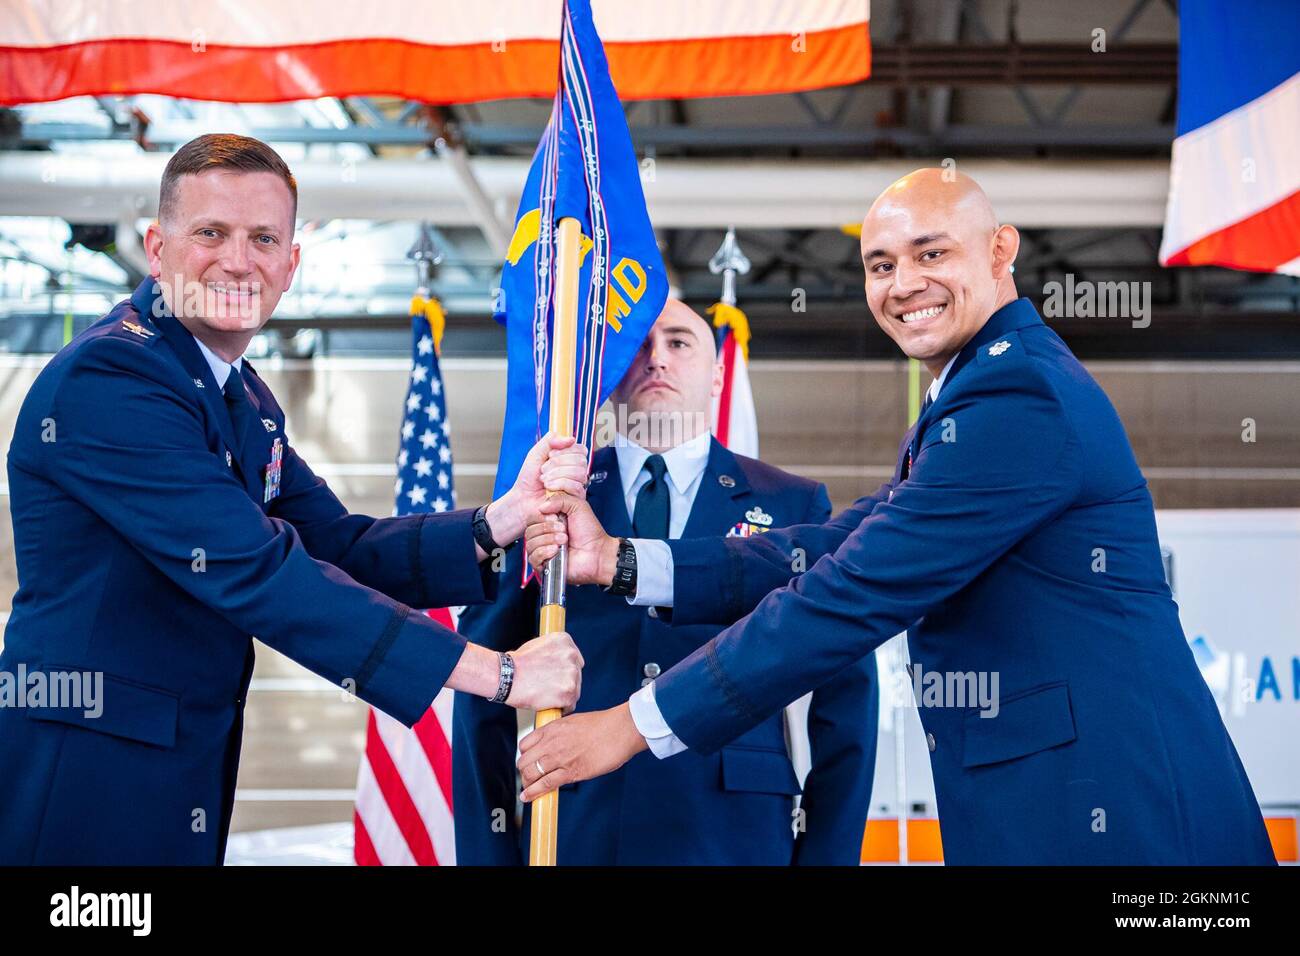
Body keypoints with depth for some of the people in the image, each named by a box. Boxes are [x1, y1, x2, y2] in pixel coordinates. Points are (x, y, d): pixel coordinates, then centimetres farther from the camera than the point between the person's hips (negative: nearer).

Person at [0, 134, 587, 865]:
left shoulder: (244, 397, 11)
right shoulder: (106, 378, -19)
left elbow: (338, 549, 5)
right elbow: (254, 572, -26)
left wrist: (501, 520, -12)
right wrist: (500, 674, -25)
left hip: (187, 771, 9)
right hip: (84, 782, -9)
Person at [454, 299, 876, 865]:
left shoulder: (795, 507, 4)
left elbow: (845, 697, 3)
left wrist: (827, 852, -3)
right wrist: (488, 852, -1)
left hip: (738, 836, 0)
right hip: (572, 835, 1)